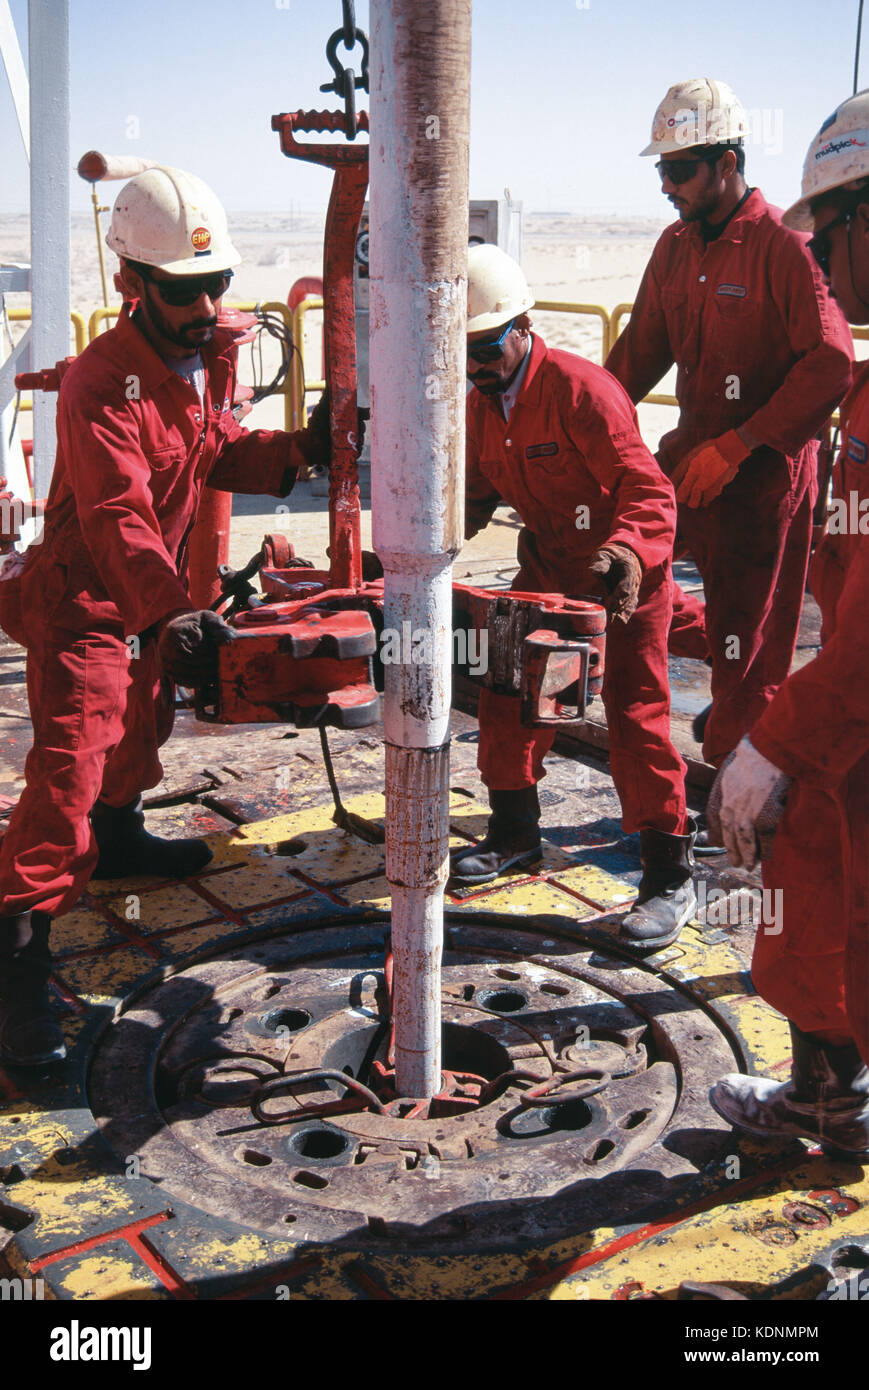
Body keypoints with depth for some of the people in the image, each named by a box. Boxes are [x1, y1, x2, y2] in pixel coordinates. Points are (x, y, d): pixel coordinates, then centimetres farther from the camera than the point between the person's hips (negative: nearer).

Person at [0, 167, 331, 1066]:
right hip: (81, 604, -9)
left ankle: (117, 840, 55)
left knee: (142, 724, 28)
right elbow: (121, 519, -36)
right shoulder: (101, 385, -27)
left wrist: (297, 450, -7)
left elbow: (220, 454, 11)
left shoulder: (206, 357, 0)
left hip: (151, 599, 9)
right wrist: (174, 616, -48)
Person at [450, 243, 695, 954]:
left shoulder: (581, 389, -24)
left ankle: (670, 875, 2)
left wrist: (627, 554, -48)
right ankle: (515, 833, 28)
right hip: (548, 571, 8)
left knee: (636, 716, -9)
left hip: (627, 578, -7)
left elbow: (648, 491, -30)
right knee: (508, 694, 8)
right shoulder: (483, 403, 1)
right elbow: (477, 491, 14)